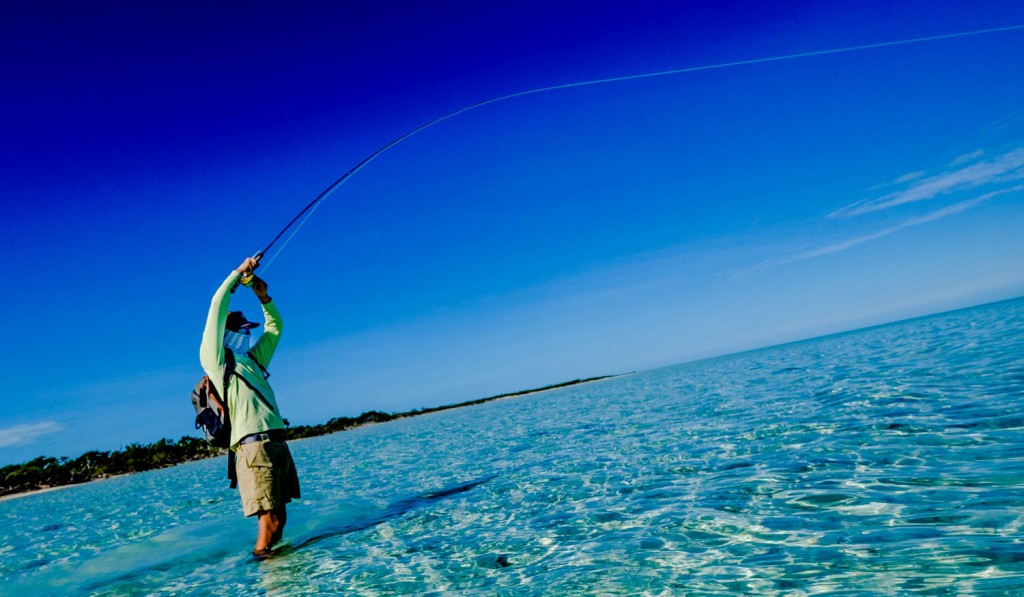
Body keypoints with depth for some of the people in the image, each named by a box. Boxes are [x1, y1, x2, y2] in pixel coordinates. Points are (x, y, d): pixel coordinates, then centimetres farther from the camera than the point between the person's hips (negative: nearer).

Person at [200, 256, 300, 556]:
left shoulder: (253, 360, 24)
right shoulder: (216, 361, 4)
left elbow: (275, 327, 33)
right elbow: (217, 308, -1)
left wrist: (264, 297, 20)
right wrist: (238, 273, 7)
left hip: (278, 442, 8)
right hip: (254, 445, -8)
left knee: (280, 517, 11)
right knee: (269, 520, -11)